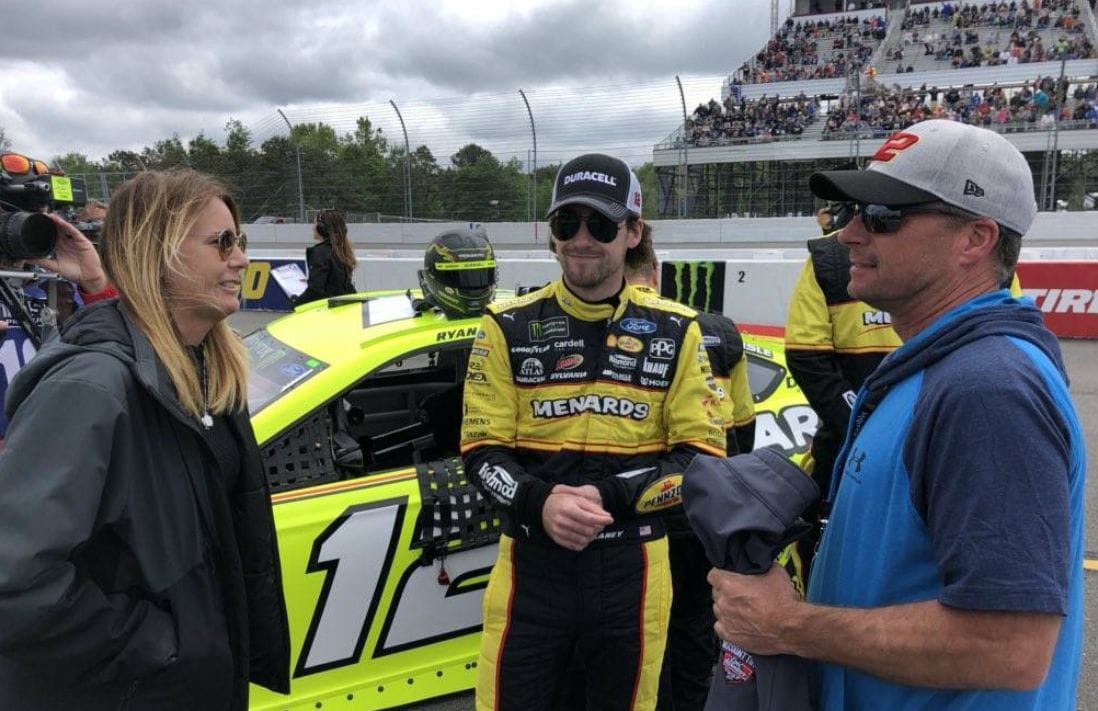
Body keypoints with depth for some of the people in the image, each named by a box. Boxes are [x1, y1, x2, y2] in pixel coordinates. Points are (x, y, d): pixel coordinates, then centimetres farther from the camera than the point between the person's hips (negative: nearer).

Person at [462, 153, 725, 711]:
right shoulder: (508, 326, -1)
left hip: (633, 566, 1)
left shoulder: (675, 330, -1)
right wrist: (539, 503, -22)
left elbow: (704, 452, -3)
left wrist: (610, 495, -18)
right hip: (532, 562, 0)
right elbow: (482, 450, -2)